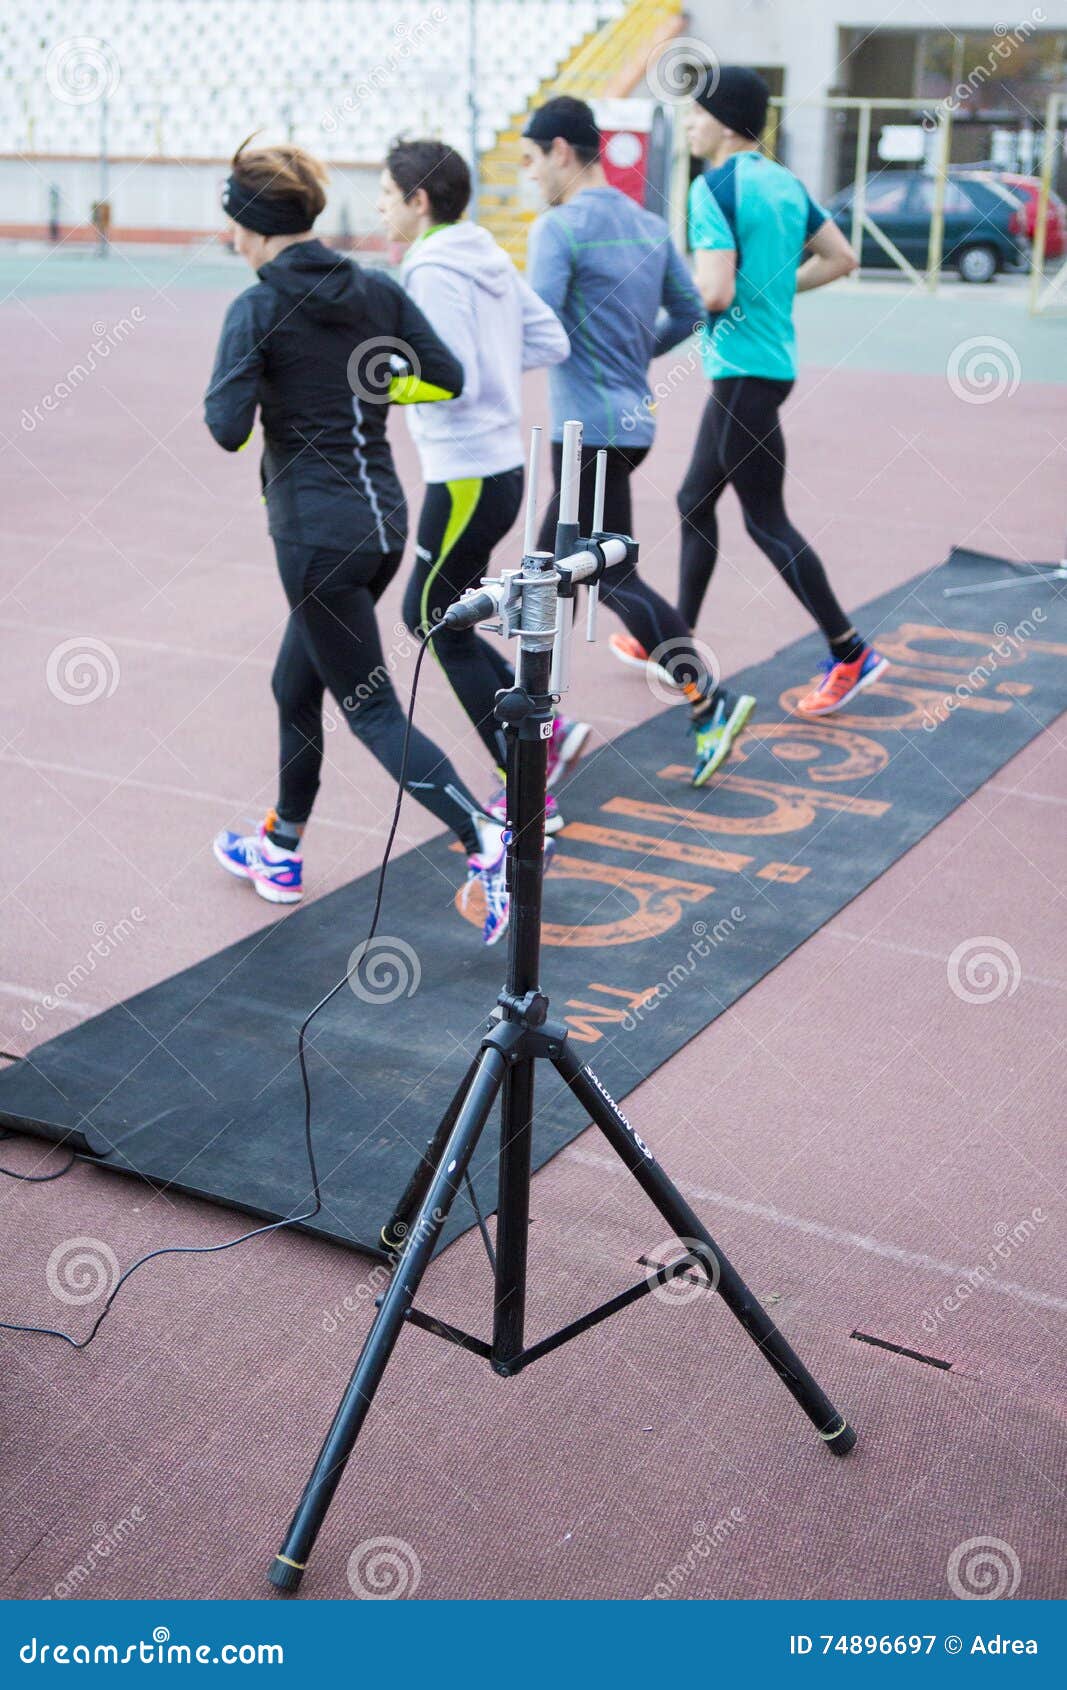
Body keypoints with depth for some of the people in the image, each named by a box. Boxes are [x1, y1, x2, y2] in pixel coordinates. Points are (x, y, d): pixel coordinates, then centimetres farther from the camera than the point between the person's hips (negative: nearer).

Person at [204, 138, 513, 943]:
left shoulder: (257, 309, -13)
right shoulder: (378, 291, 3)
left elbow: (228, 428, -20)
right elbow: (447, 377, 3)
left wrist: (229, 388, 2)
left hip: (316, 531, -7)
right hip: (384, 518, 7)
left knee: (373, 710, 0)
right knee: (297, 683, 23)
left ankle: (486, 841, -14)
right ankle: (282, 852, 35)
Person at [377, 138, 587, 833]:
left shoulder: (434, 270, -16)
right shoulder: (488, 256, 11)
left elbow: (454, 383, -23)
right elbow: (551, 341, 14)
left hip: (467, 479, -9)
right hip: (501, 464, 9)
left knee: (443, 628, 3)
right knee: (428, 616, 18)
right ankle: (549, 729, 18)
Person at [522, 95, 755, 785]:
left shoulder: (560, 227, -13)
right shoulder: (649, 224, 11)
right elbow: (689, 312, 16)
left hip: (590, 429, -9)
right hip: (634, 419, 9)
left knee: (614, 578, -4)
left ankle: (712, 704, -7)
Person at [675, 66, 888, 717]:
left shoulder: (715, 187, -15)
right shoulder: (785, 182, 11)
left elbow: (715, 292, -23)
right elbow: (841, 259, 17)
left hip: (744, 371, -10)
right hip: (772, 363, 10)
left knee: (767, 522, -2)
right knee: (695, 500, 17)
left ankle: (851, 654, 3)